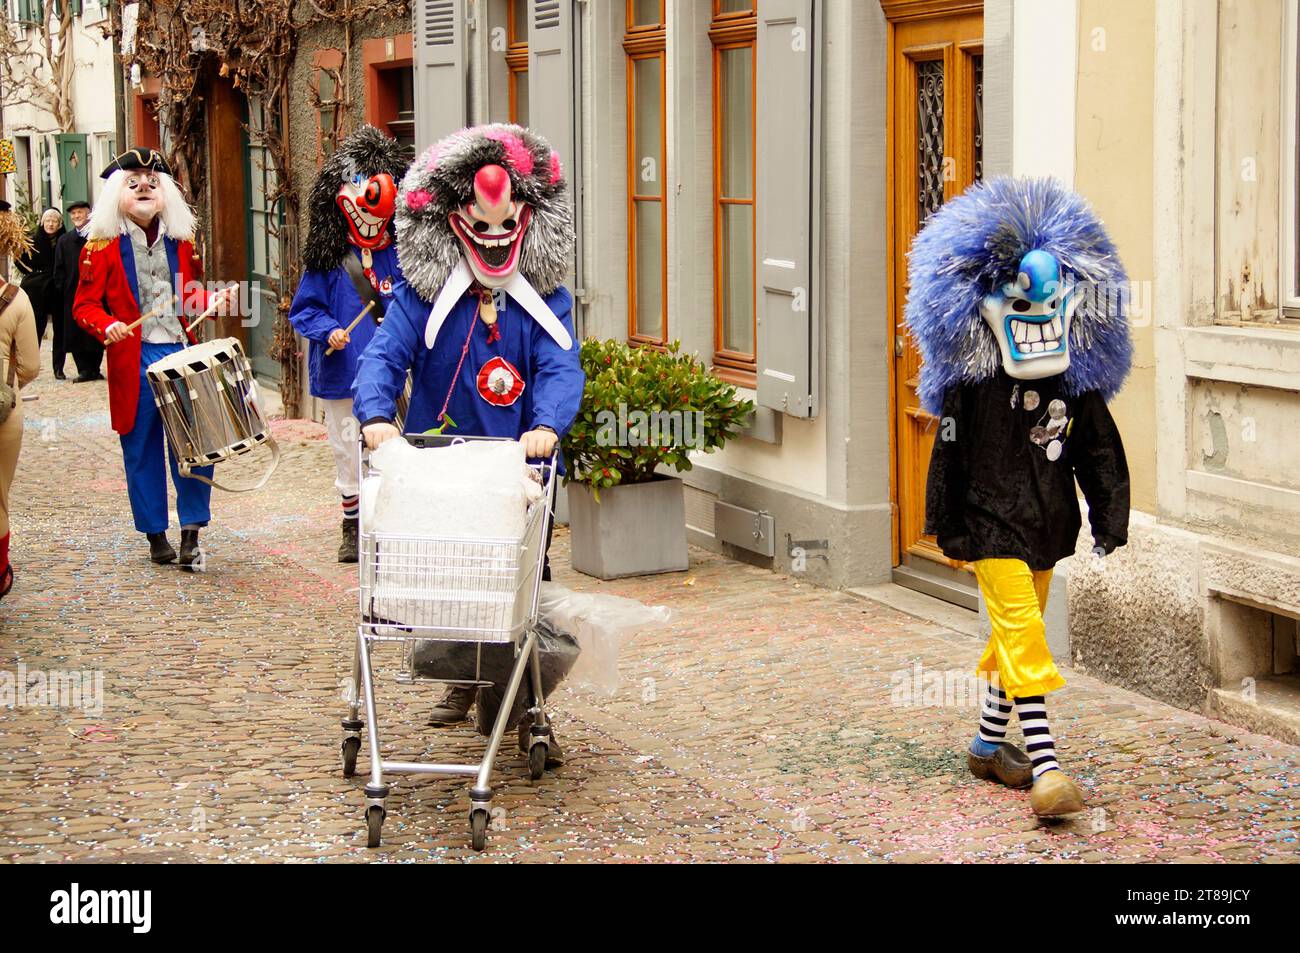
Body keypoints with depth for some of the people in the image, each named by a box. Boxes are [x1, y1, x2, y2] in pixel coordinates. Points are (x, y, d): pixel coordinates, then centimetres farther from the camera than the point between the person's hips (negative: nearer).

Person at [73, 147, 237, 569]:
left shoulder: (180, 240, 11)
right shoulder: (103, 244, -1)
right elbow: (85, 304, -1)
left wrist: (212, 300, 2)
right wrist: (107, 325, -20)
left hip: (181, 352, 3)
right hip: (134, 359, -3)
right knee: (142, 451, 5)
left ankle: (191, 536, 5)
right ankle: (155, 535, 18)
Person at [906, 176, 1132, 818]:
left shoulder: (1077, 382, 2)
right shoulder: (971, 383, -9)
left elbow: (1100, 453, 8)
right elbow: (948, 458, -3)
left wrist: (1108, 522, 4)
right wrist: (948, 531, -1)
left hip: (1049, 526, 5)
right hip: (993, 527, -5)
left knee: (1014, 637, 16)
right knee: (1024, 636, -14)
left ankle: (988, 745, 32)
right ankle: (1046, 771, -17)